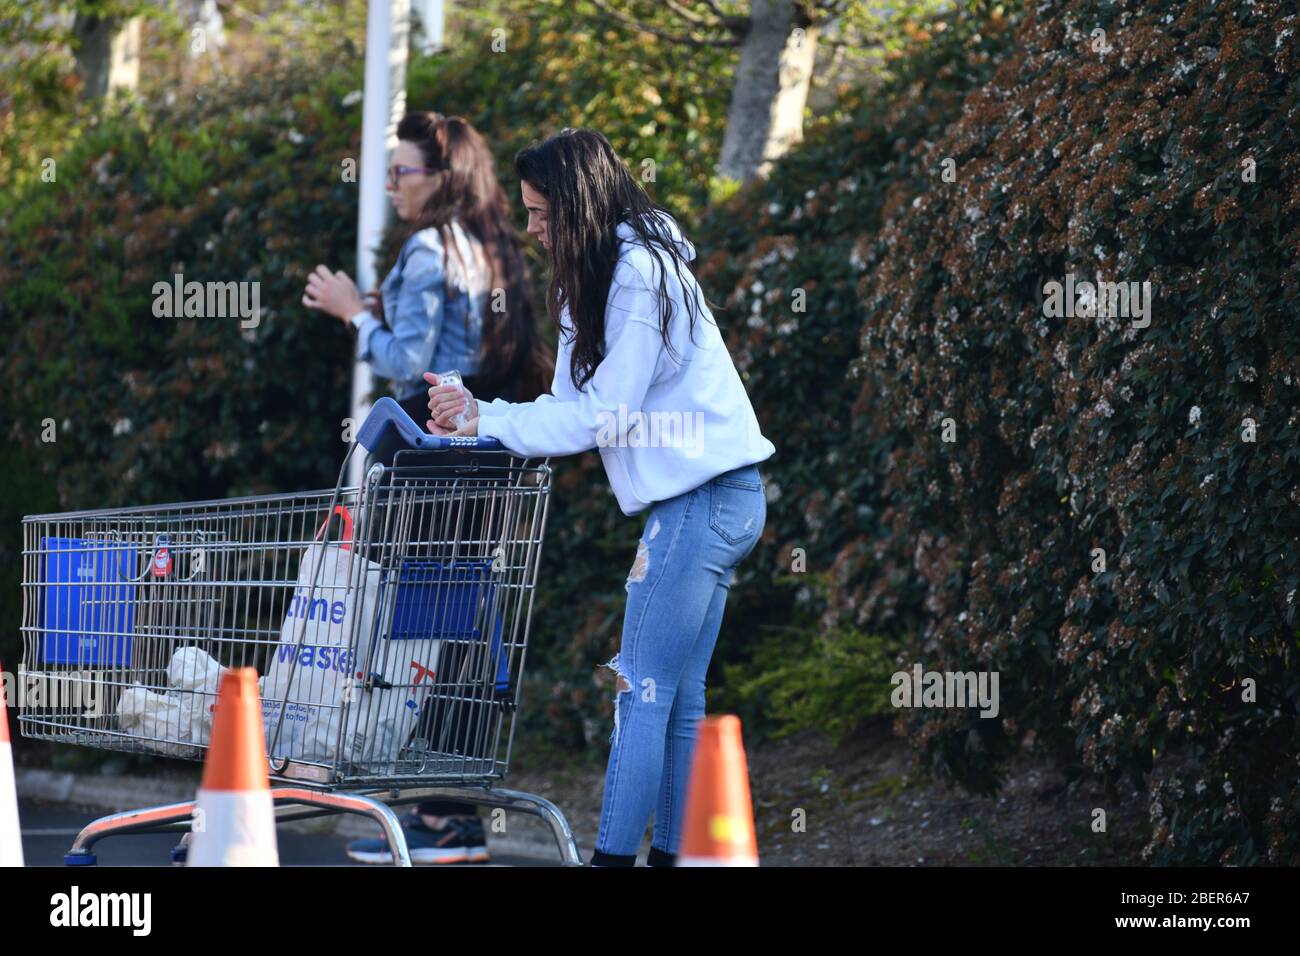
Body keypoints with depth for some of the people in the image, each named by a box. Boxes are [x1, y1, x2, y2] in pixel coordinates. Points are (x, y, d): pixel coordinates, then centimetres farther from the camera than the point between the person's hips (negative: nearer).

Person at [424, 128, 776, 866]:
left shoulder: (640, 274, -15)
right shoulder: (601, 278, 15)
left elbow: (602, 415, -16)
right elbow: (578, 408, 10)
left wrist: (488, 419, -13)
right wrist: (477, 416, -4)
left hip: (705, 495, -10)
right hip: (713, 499, 10)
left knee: (645, 689, -9)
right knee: (679, 695, 9)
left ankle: (615, 855, -10)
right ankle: (671, 852, 10)